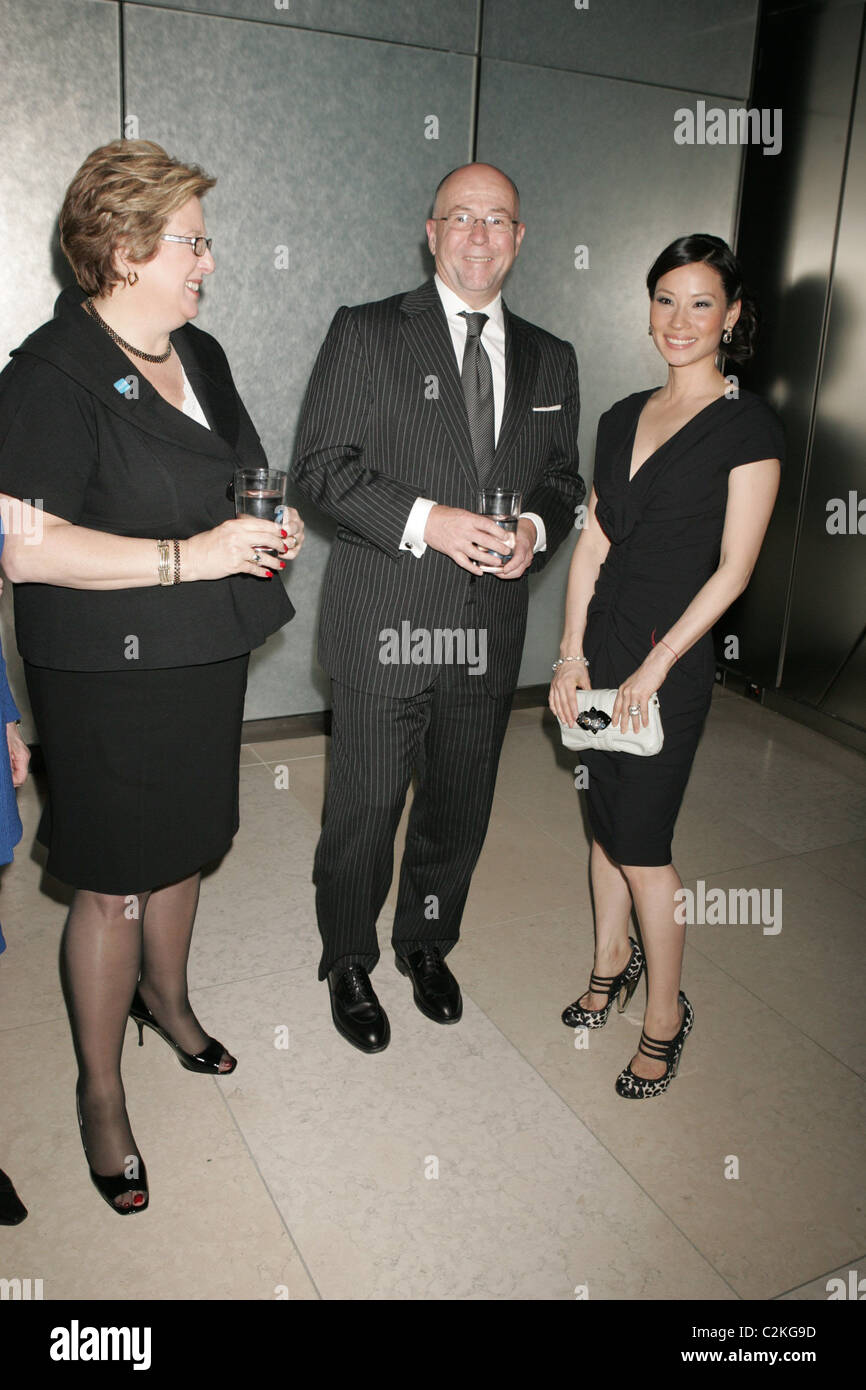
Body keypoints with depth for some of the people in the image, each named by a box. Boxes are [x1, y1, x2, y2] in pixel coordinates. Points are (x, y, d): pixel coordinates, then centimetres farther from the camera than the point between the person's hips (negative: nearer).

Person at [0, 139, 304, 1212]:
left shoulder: (199, 354, 10)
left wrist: (267, 525, 2)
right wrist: (194, 554, -25)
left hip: (205, 658, 8)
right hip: (107, 677, -7)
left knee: (184, 847, 21)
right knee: (113, 885, 4)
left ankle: (164, 998, 47)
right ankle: (100, 1090, 26)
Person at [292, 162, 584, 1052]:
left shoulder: (550, 360, 12)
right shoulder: (366, 333, -2)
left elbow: (562, 477, 17)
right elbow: (321, 463, -8)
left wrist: (538, 529, -6)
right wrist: (424, 521, -20)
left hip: (490, 630, 4)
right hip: (383, 627, -4)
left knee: (460, 809, 17)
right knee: (364, 811, 7)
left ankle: (427, 943, 41)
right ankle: (349, 962, 31)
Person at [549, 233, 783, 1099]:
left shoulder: (748, 428, -8)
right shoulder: (622, 419, 9)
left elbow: (733, 569, -12)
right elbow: (592, 544, 8)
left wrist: (654, 667, -14)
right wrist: (573, 654, 1)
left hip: (674, 658, -5)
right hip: (601, 648, 6)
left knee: (640, 841, 0)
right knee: (605, 821, 15)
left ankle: (665, 1016, 19)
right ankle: (611, 964, 36)